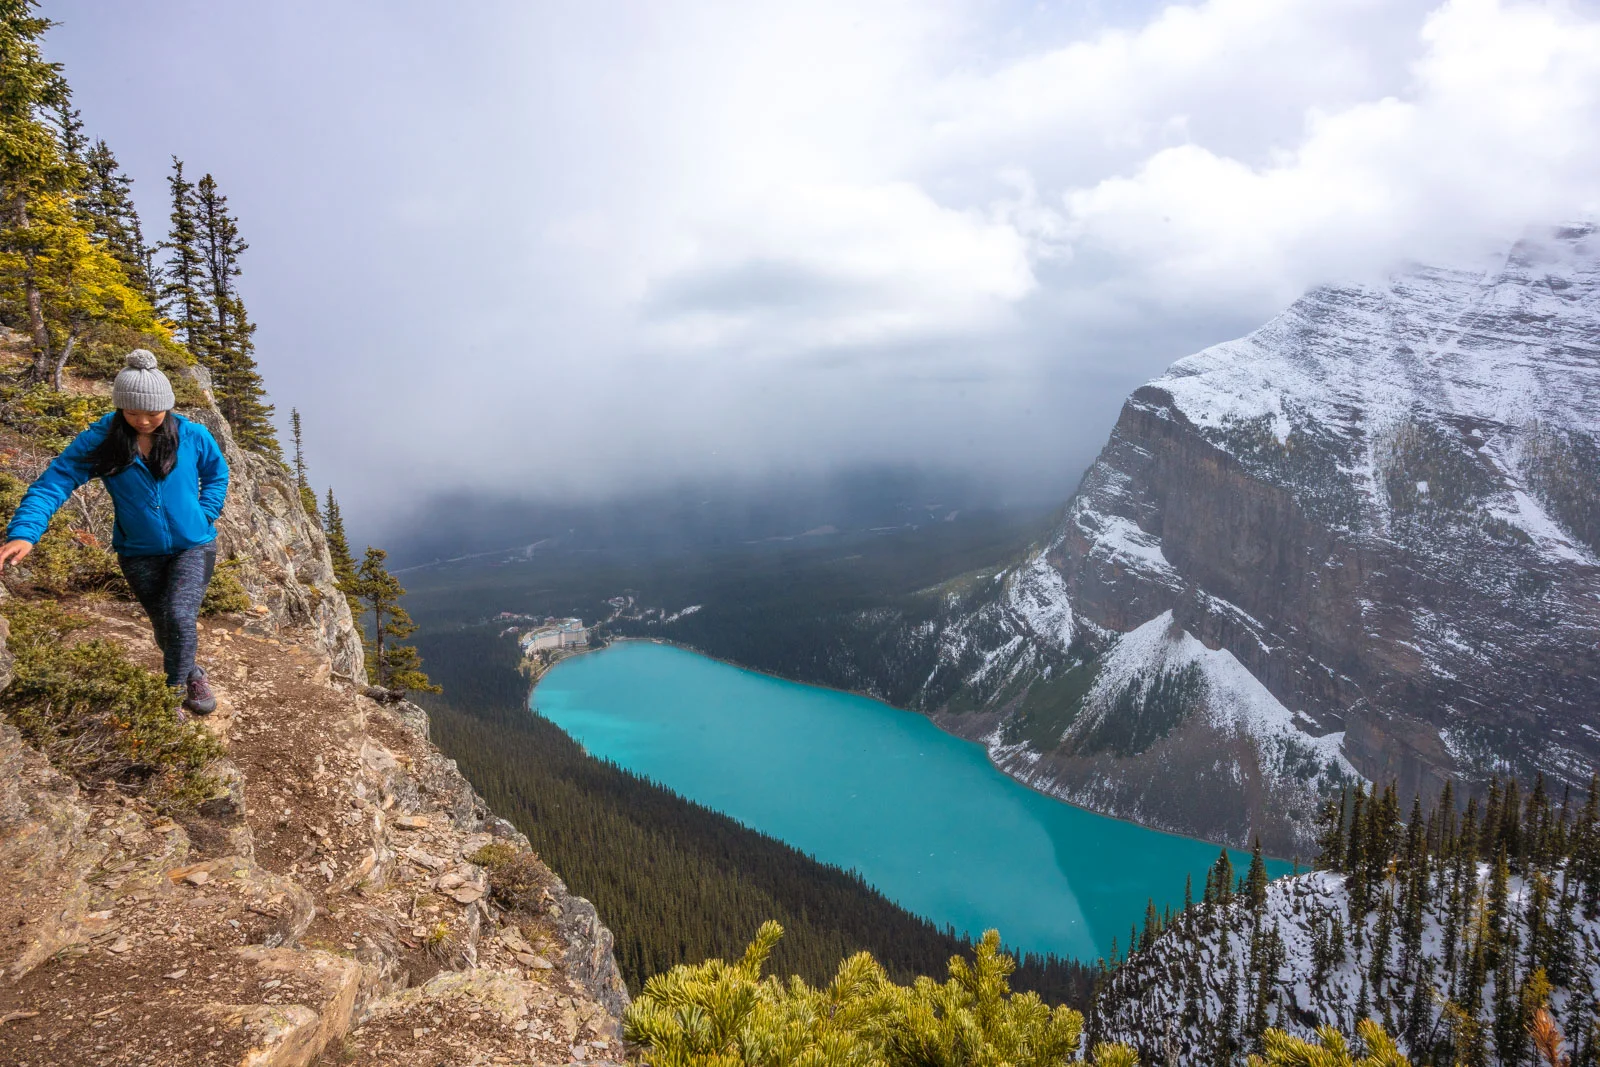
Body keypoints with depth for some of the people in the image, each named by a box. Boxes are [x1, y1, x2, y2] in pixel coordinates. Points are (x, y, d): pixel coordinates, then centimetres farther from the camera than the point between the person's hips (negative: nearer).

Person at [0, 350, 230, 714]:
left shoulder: (192, 435, -12)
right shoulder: (99, 441, -14)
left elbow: (216, 473, 8)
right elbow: (53, 483, -20)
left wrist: (205, 515, -4)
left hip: (194, 547, -1)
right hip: (140, 554, 2)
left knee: (179, 618, -20)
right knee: (164, 627, 13)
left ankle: (175, 690, 3)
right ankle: (192, 677, 40)